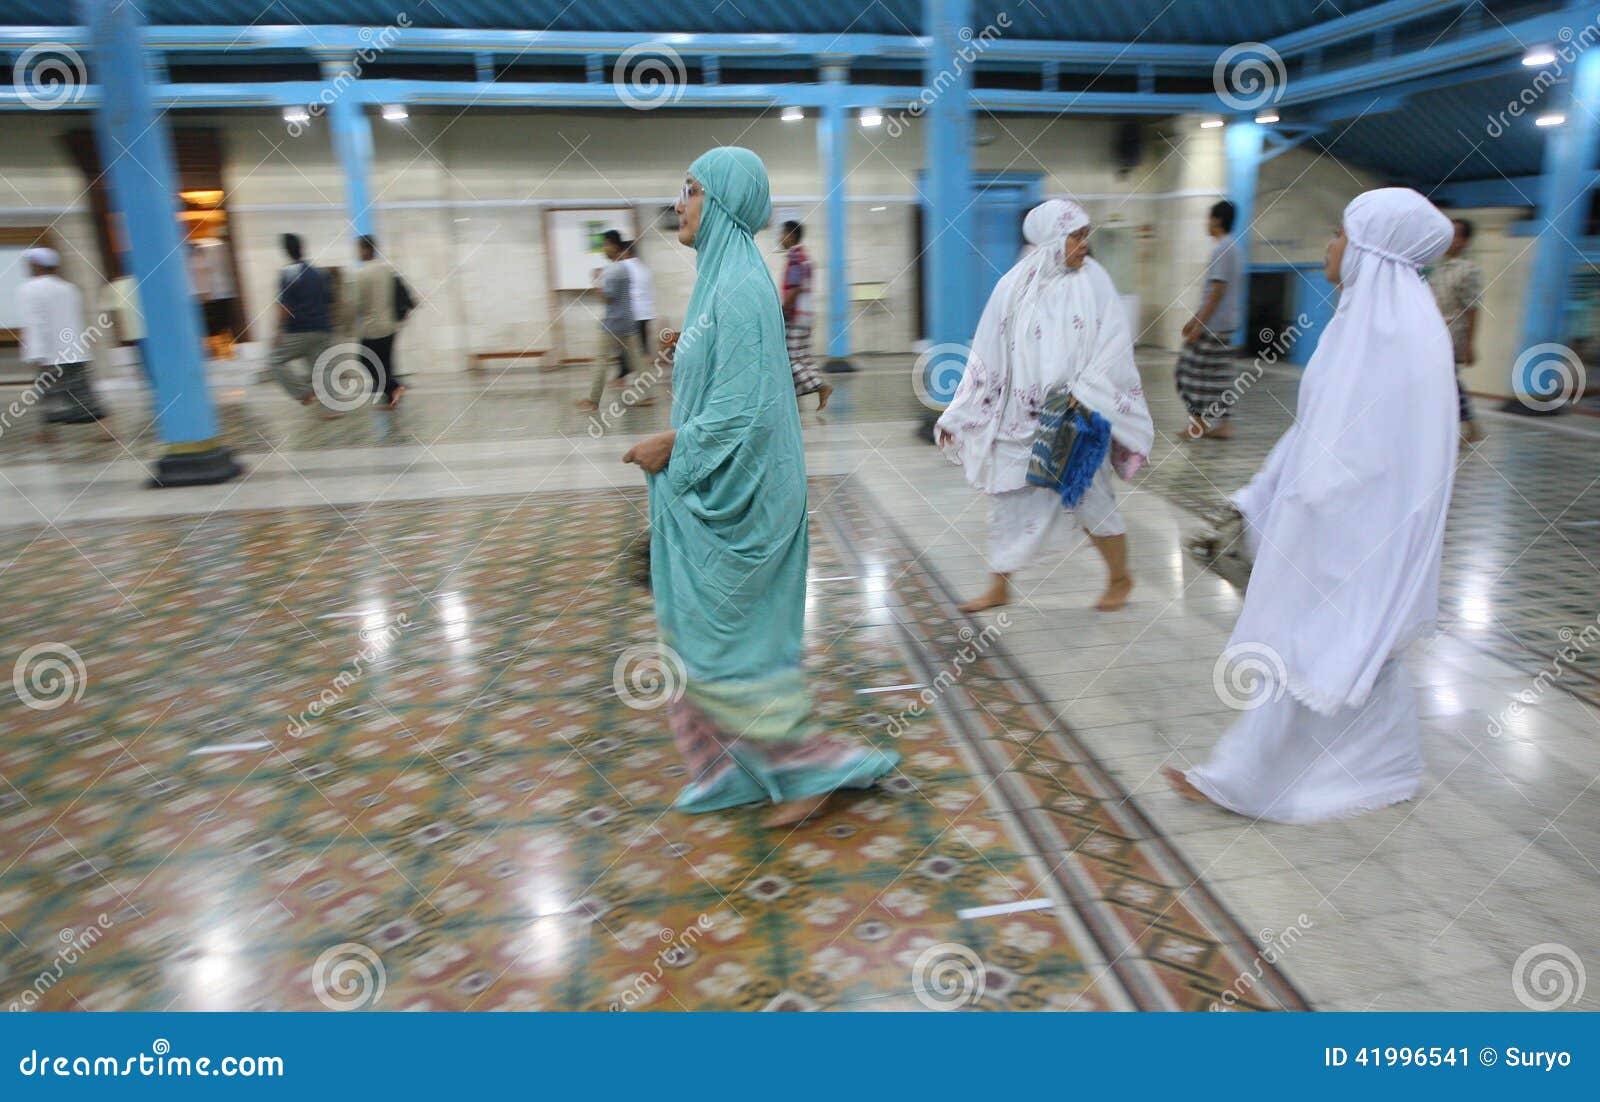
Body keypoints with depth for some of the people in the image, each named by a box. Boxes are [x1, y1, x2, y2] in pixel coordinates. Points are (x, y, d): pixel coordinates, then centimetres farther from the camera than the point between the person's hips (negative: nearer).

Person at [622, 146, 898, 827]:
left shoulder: (739, 288, -19)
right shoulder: (723, 278, 12)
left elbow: (742, 407, -24)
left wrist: (670, 447, -13)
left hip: (729, 495, -10)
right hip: (712, 490, 10)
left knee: (722, 643, 1)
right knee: (709, 637, 17)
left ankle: (816, 764, 16)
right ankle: (744, 768, 32)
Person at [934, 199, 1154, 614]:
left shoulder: (1092, 281, -5)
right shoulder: (1015, 285, -1)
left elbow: (1112, 348, -9)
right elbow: (988, 353, 2)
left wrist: (1082, 394, -23)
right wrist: (957, 417, 1)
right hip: (1020, 418, 2)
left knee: (1091, 498, 6)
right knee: (1008, 498, 7)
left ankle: (1120, 578, 29)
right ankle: (999, 586, 23)